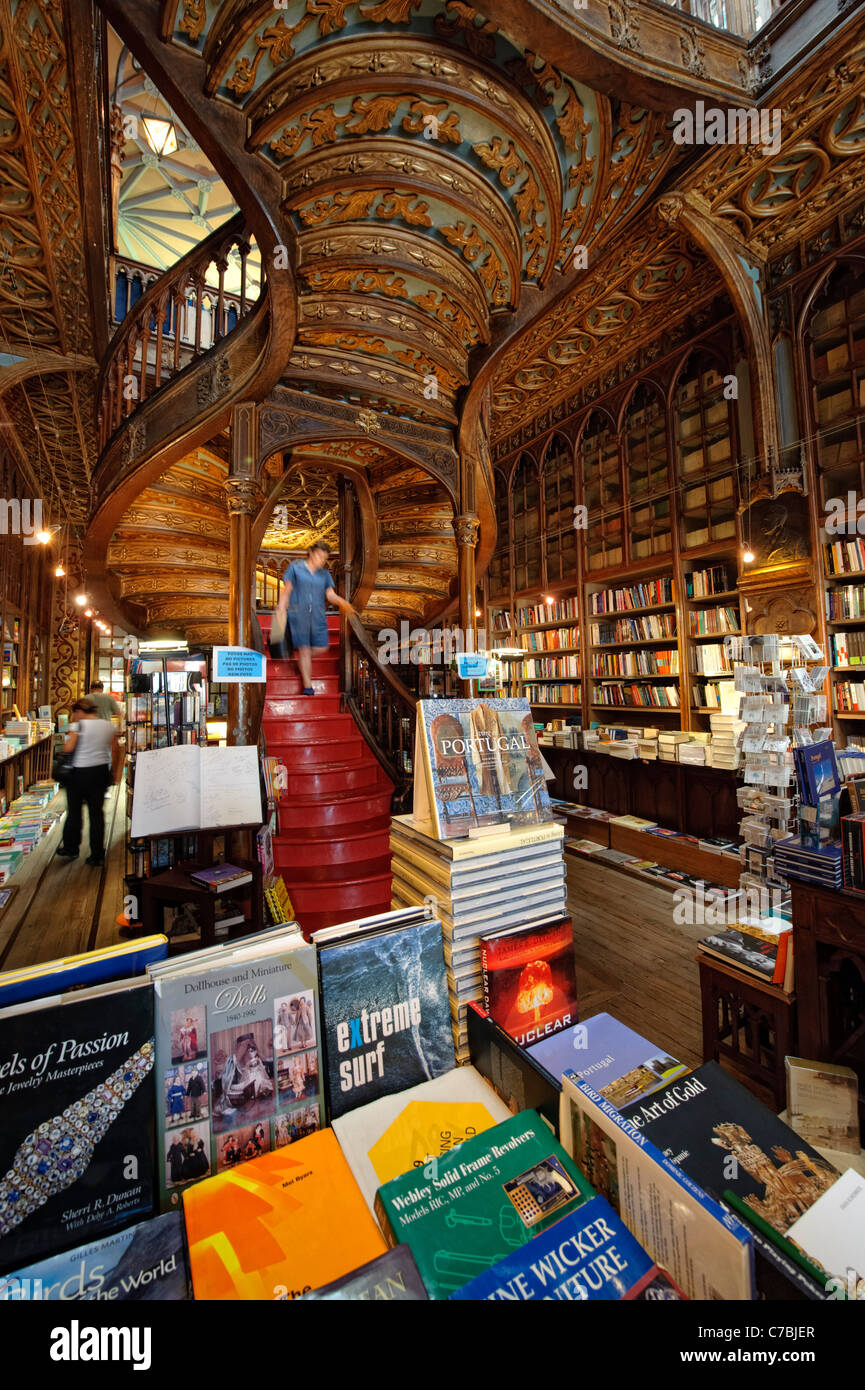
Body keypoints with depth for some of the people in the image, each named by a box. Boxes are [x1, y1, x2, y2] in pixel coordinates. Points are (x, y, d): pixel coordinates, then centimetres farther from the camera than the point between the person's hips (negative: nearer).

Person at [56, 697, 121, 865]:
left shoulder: (78, 726, -10)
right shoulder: (109, 726, 4)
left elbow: (68, 748, -18)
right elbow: (116, 751, 7)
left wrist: (64, 744, 5)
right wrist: (114, 772, 15)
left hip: (80, 772, -4)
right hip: (101, 771, 4)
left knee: (74, 811, 14)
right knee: (97, 811, 8)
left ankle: (70, 848, 28)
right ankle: (97, 854, 12)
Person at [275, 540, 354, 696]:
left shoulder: (324, 574, 14)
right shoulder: (295, 568, 5)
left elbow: (330, 595, 6)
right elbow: (286, 590, 4)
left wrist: (342, 602, -15)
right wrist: (281, 609, -5)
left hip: (317, 615, 4)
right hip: (298, 614, -4)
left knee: (321, 647, -4)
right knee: (304, 649, -3)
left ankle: (302, 660, 28)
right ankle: (307, 686, 4)